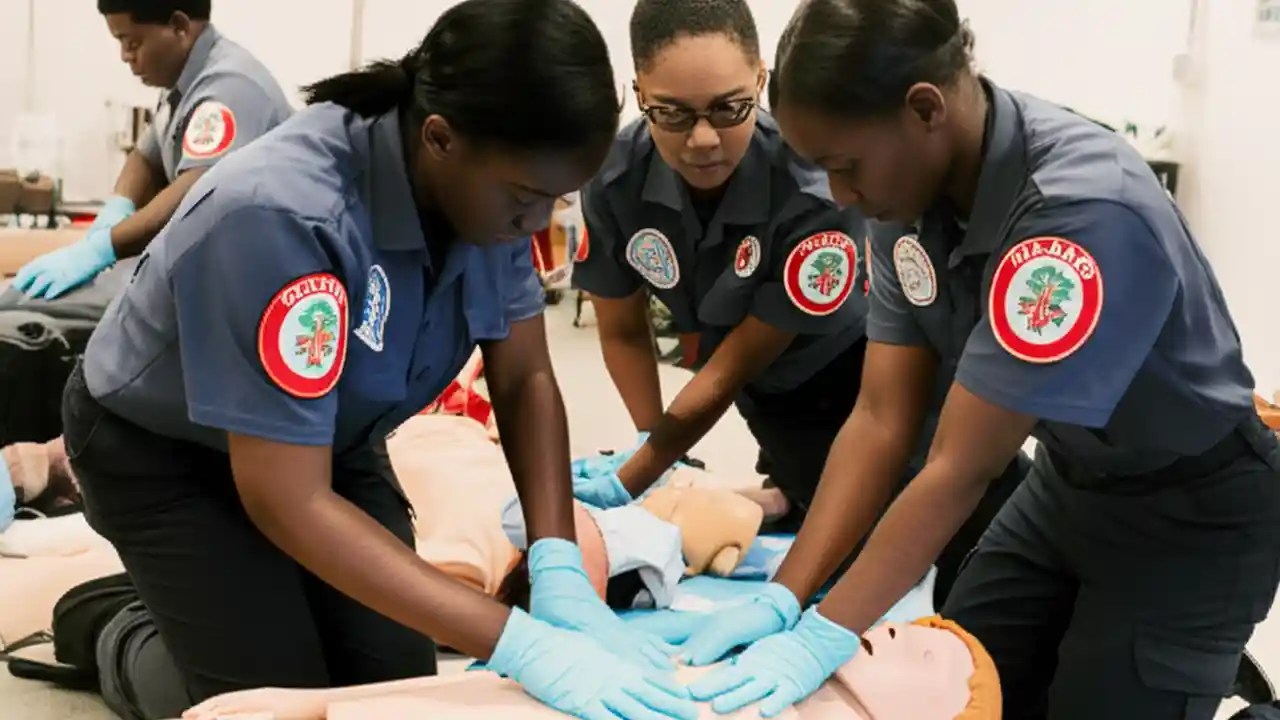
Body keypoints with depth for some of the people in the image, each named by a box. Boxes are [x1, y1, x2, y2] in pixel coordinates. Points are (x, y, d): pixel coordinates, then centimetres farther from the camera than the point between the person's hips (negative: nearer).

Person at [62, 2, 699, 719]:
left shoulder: (489, 181, -19)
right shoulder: (282, 216, -40)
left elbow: (526, 379, -10)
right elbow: (287, 501, -38)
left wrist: (560, 573, -26)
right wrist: (523, 644, -42)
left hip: (326, 437, 6)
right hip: (162, 450, -6)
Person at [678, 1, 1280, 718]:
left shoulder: (1084, 208, -34)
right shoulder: (915, 192, -10)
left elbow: (960, 469, -32)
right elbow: (881, 421, -10)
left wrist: (825, 637, -28)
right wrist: (784, 599, -17)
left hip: (1189, 514, -7)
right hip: (1070, 482, 7)